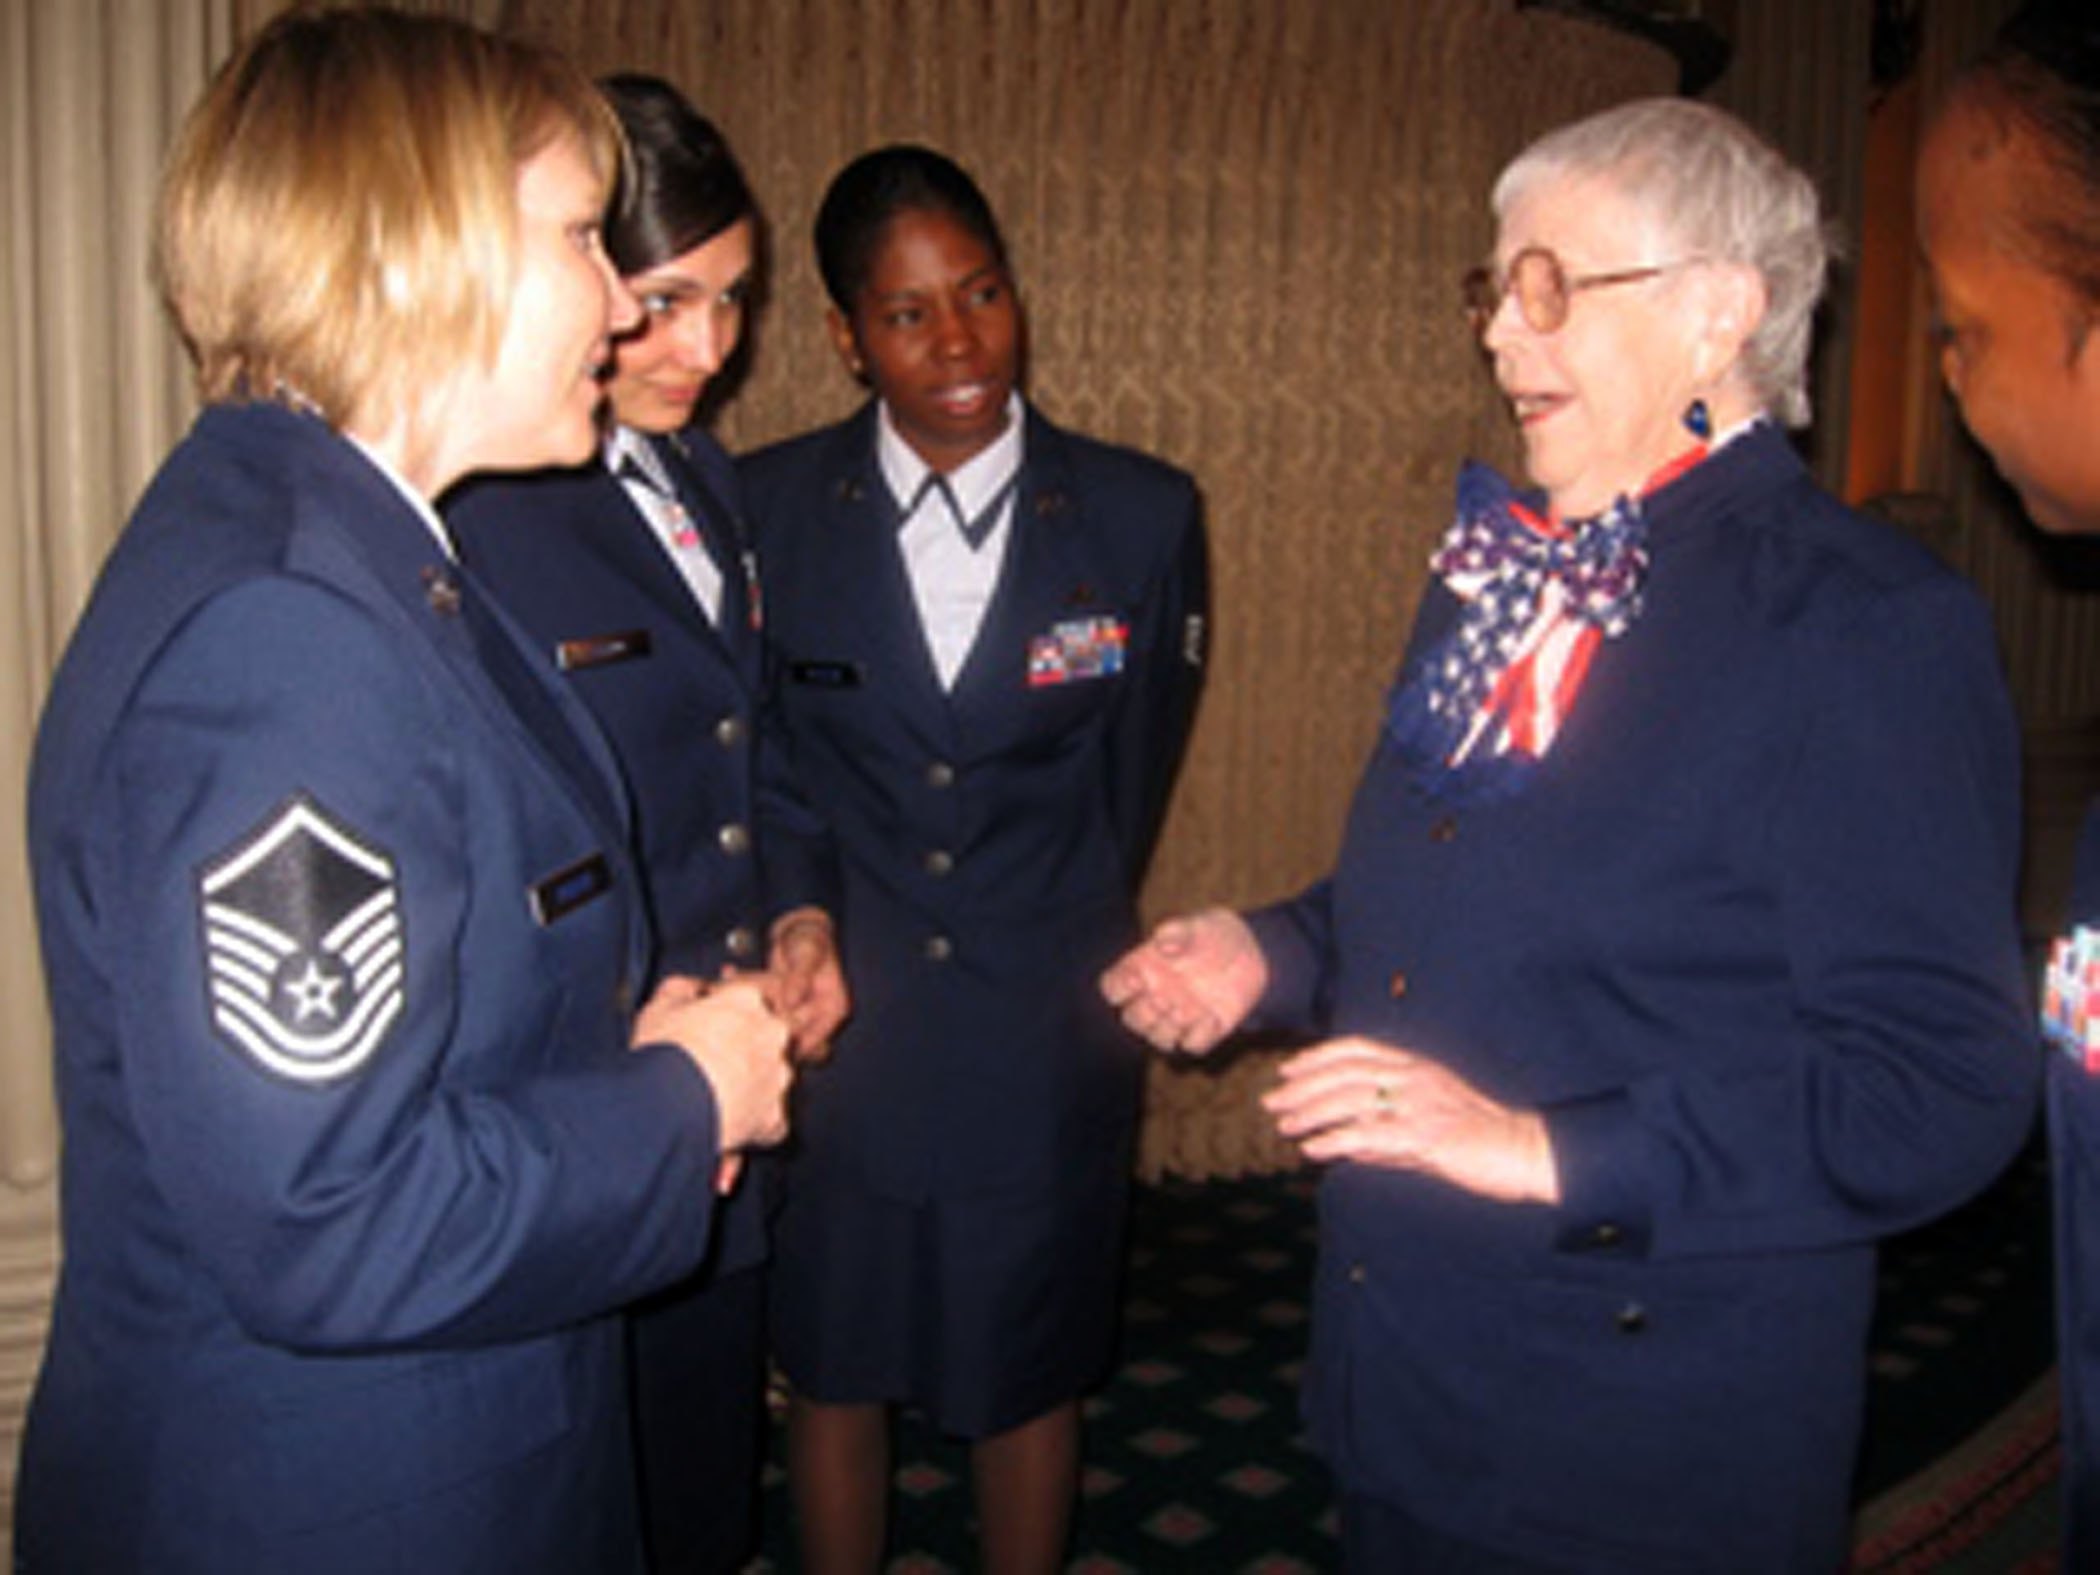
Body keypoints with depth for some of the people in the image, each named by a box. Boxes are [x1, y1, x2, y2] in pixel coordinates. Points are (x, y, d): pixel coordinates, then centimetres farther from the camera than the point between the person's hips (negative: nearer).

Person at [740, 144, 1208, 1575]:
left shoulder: (1144, 518, -5)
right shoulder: (767, 505, -4)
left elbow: (1133, 780, 4)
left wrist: (1051, 945, 8)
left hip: (1044, 1043, 0)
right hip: (834, 1028, 1)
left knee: (1028, 1376, 17)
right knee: (834, 1372, 17)